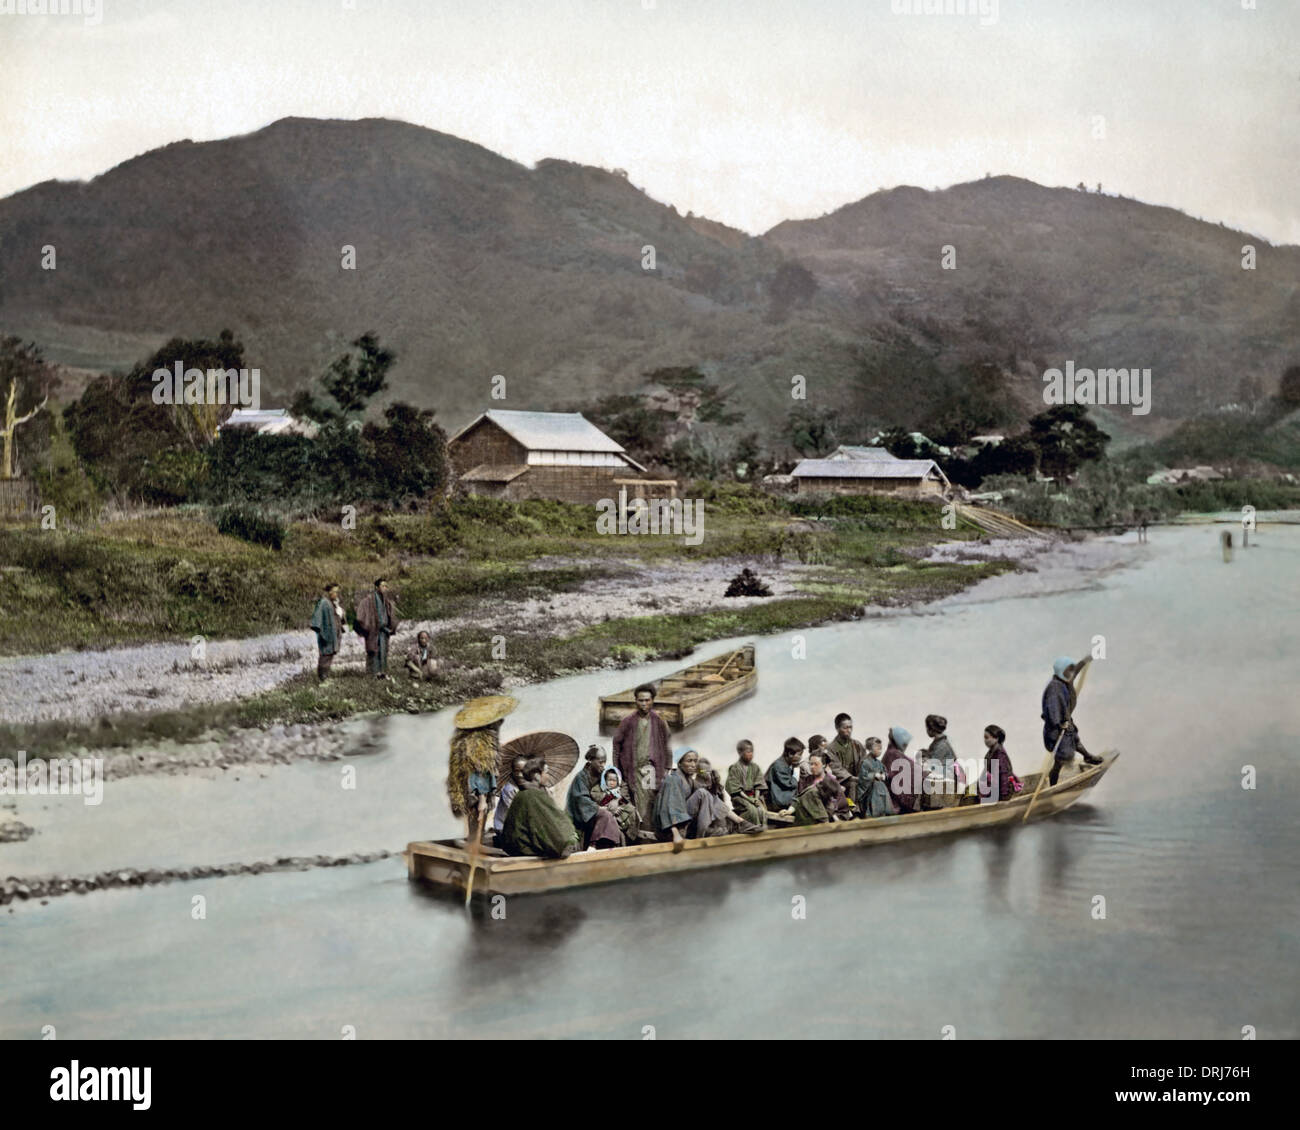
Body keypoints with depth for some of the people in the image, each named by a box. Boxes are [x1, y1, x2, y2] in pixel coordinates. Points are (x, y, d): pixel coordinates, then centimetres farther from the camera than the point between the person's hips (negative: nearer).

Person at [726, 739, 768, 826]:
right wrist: (749, 799, -14)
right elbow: (735, 789, -6)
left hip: (755, 797, 4)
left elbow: (759, 786, 9)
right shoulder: (734, 769, 0)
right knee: (752, 810, -31)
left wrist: (756, 798, -9)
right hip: (741, 797, -4)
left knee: (762, 811, -27)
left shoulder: (755, 768, 14)